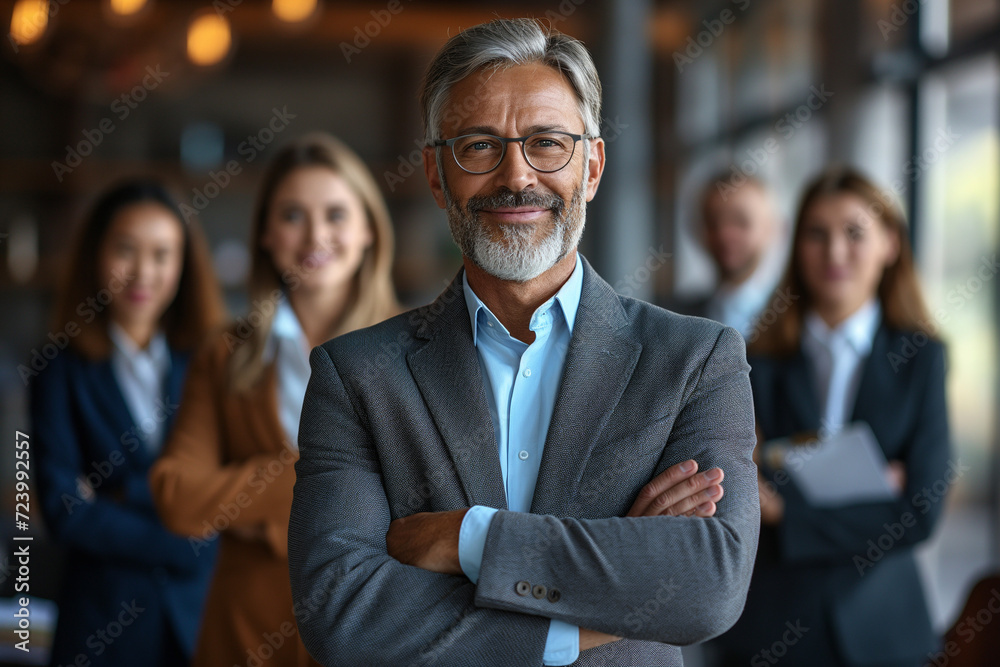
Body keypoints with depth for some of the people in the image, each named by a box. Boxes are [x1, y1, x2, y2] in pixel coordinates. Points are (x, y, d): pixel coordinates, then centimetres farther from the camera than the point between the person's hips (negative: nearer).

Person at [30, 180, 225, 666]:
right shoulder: (62, 371, -1)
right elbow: (65, 511, -8)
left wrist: (122, 497, -14)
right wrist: (180, 544, -12)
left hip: (202, 609, 1)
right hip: (104, 623, -1)